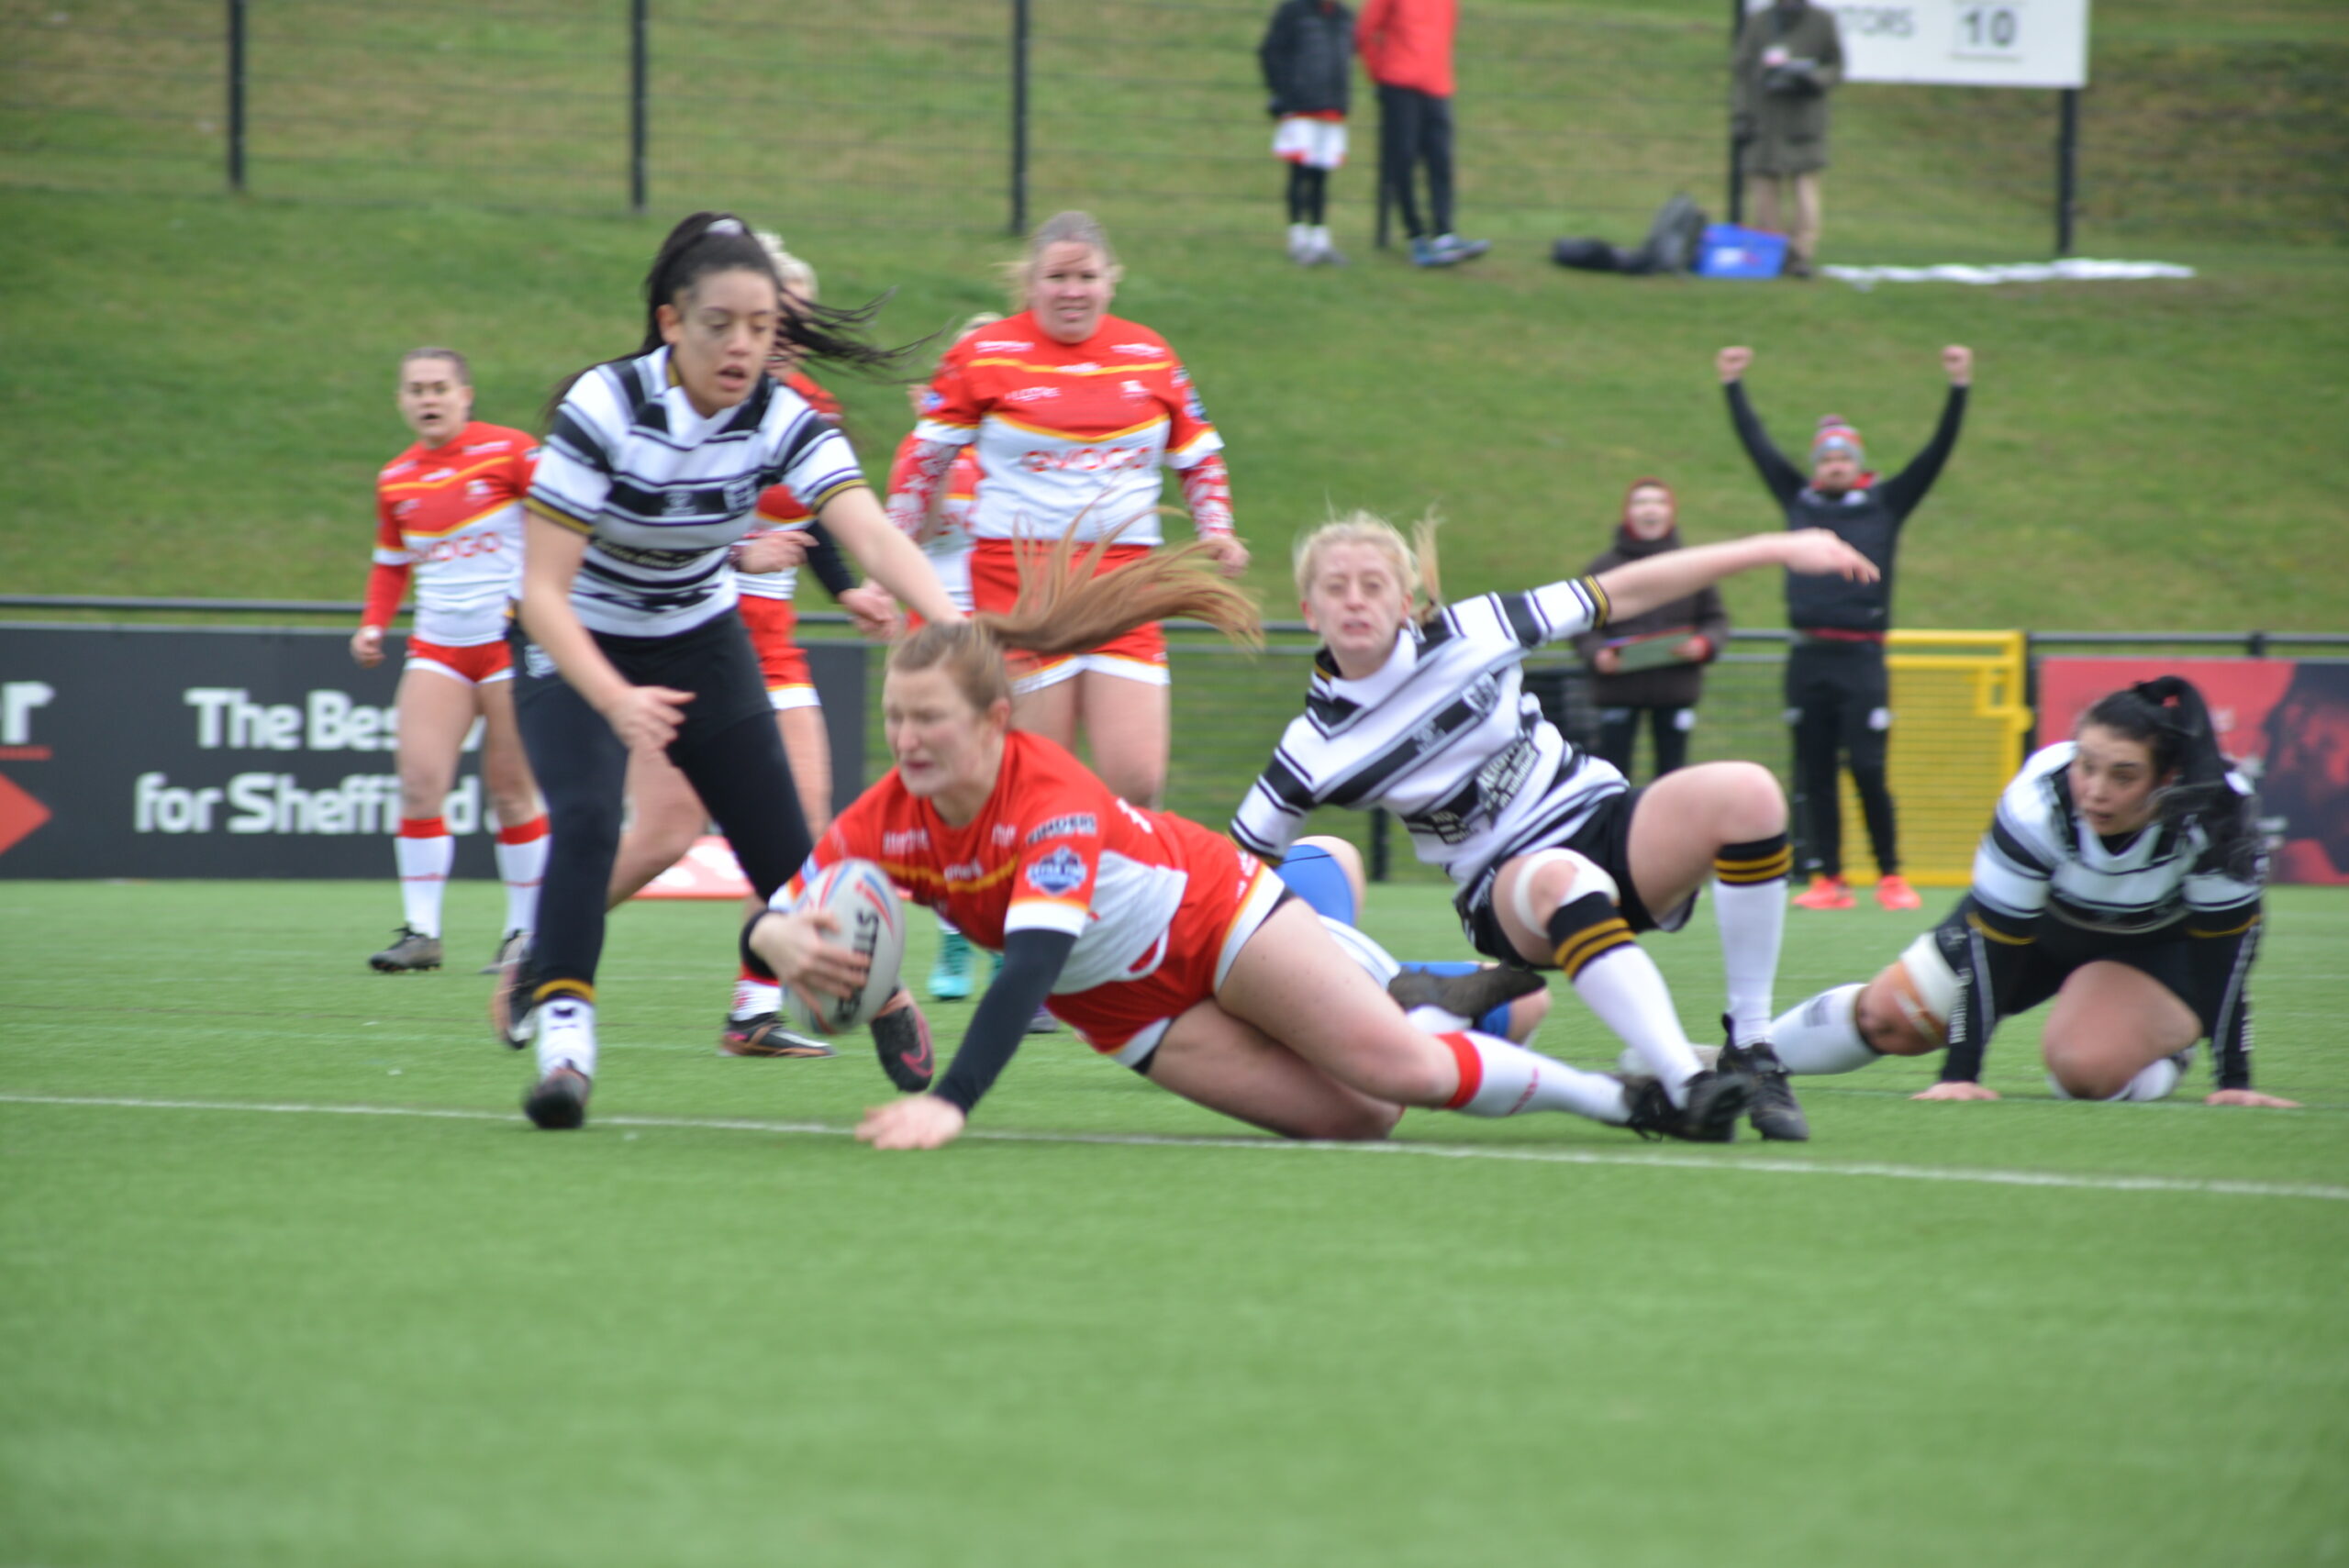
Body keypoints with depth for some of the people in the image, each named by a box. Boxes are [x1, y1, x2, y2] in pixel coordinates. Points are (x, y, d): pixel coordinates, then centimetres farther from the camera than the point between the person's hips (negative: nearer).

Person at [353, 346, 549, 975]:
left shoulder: (507, 452, -7)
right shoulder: (395, 480, 9)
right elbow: (390, 563, 22)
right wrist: (373, 624, 5)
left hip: (512, 640, -4)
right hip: (437, 647, 4)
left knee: (511, 789, -2)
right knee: (419, 782, -9)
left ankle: (525, 931, 10)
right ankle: (421, 931, -6)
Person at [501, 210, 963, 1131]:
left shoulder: (781, 421, -17)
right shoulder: (603, 408, -27)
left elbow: (874, 537, -32)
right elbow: (542, 589, -27)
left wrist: (954, 628, -51)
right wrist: (617, 700, -42)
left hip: (699, 640, 3)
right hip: (575, 646, -3)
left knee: (784, 850, -3)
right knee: (585, 818, -28)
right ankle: (561, 1035, -26)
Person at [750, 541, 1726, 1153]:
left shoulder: (1053, 797, -34)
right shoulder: (888, 822, -18)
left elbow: (1033, 960, -46)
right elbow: (777, 917, -19)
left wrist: (951, 1103, -58)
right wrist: (782, 942, -47)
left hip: (1217, 914, -4)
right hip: (1134, 1013, 4)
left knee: (1396, 1066, -17)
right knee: (1351, 1118, -7)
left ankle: (1630, 1099, 5)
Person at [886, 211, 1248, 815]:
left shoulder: (1149, 356, 9)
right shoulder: (985, 356, 1)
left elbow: (1199, 456, 22)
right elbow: (925, 458, 10)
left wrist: (1216, 530, 7)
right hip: (1018, 578, -2)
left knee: (1138, 781, -10)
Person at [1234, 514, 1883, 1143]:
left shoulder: (1466, 633, -4)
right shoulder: (1312, 752, -7)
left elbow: (1621, 594, 2)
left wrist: (1773, 549, 3)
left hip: (1604, 818, 2)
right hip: (1508, 890, -2)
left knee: (1745, 793, -27)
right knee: (1561, 881, -40)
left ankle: (1752, 1051, -23)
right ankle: (1685, 1083, -53)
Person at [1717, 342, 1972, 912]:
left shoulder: (1885, 505, 7)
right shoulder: (1799, 502, 12)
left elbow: (1936, 453, 4)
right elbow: (1758, 445, 19)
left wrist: (1959, 390, -2)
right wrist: (1734, 388, 23)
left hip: (1862, 658, -3)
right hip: (1808, 660, 3)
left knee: (1868, 770, -7)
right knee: (1814, 774, 3)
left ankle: (1891, 876, 2)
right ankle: (1828, 879, 8)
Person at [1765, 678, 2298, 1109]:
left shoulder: (2217, 814, -39)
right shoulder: (2038, 801, -37)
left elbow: (2226, 940, -27)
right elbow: (1992, 940, -29)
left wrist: (2234, 1080, -28)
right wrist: (1959, 1075, -30)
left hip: (2157, 944, -1)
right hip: (2039, 921, 2)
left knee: (2086, 1067, -29)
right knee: (1890, 1017, 5)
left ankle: (2167, 1042, 5)